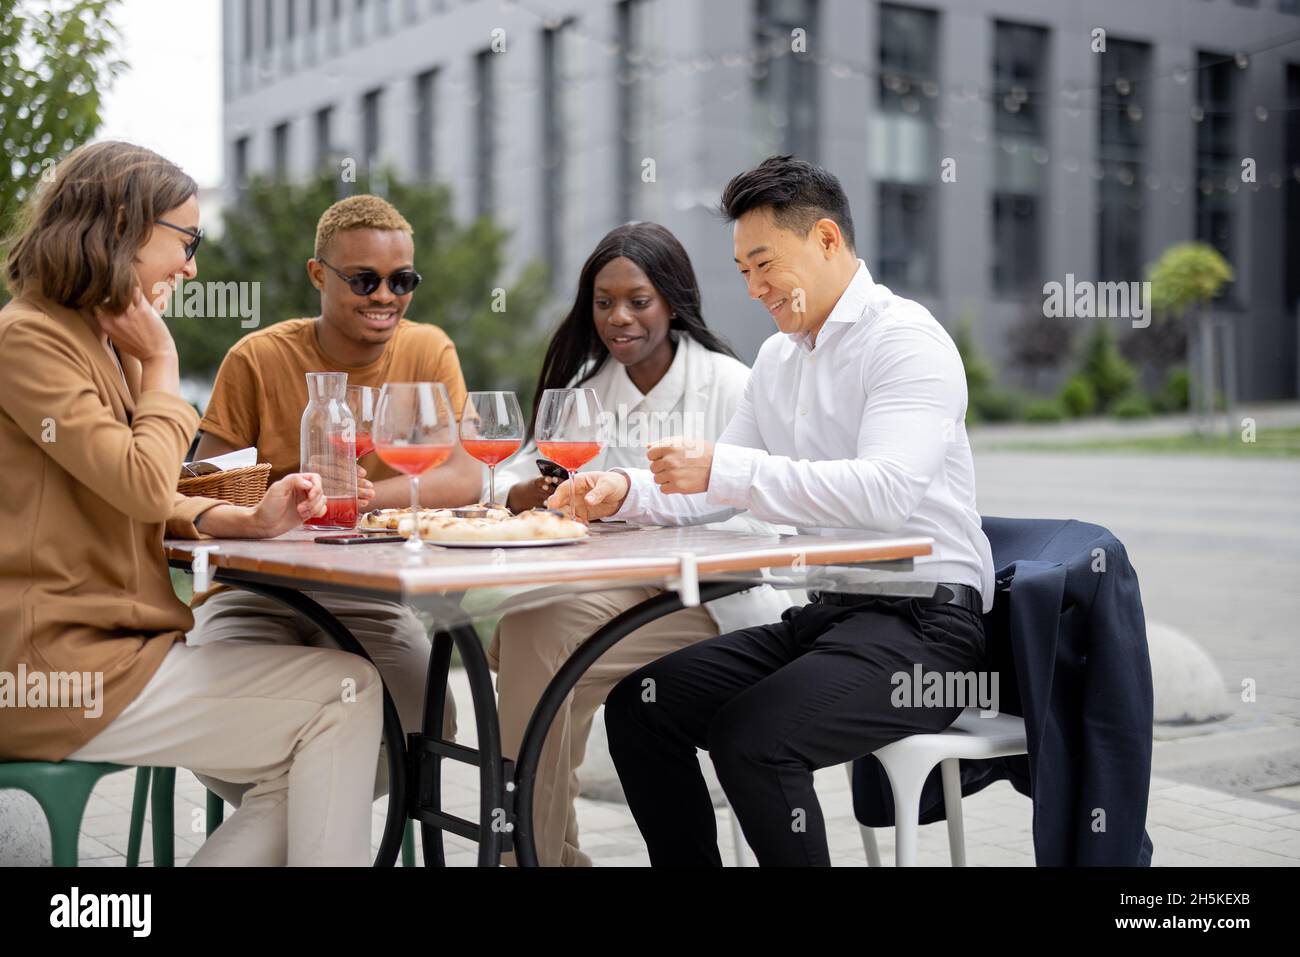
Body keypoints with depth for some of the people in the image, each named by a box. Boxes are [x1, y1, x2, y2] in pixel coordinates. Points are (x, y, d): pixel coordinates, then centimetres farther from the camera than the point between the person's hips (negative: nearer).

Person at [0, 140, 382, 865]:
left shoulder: (99, 339, 20)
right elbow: (143, 486, -18)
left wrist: (249, 521, 2)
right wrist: (162, 363, -3)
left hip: (105, 643, 10)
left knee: (302, 785, -3)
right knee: (347, 689, -11)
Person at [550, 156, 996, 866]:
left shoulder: (905, 340, -10)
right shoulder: (777, 357, 18)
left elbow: (887, 490, -26)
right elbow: (714, 490, 21)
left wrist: (725, 471, -29)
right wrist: (625, 492, 1)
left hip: (922, 623, -8)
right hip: (820, 614, 9)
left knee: (751, 736, -29)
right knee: (637, 703, -5)